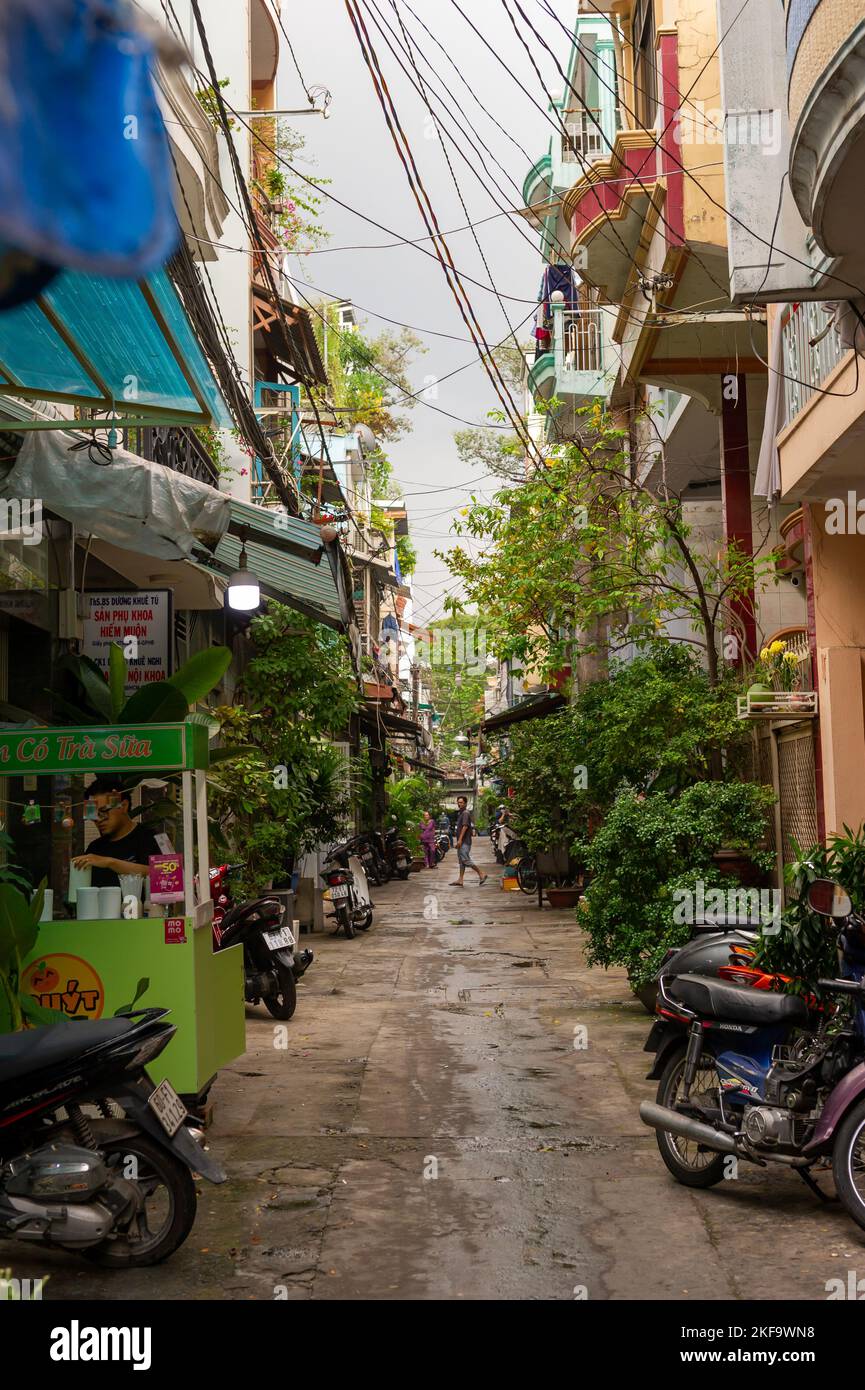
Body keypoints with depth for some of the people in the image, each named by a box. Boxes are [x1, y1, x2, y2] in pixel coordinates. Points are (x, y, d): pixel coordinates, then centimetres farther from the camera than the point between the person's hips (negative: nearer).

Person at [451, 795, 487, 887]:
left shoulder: (465, 813, -13)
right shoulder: (461, 813, 17)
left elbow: (465, 826, -21)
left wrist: (460, 840, -25)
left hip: (464, 842, -10)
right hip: (462, 842, 10)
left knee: (466, 860, -11)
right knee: (461, 861, 8)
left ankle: (481, 874, -3)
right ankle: (460, 880, 8)